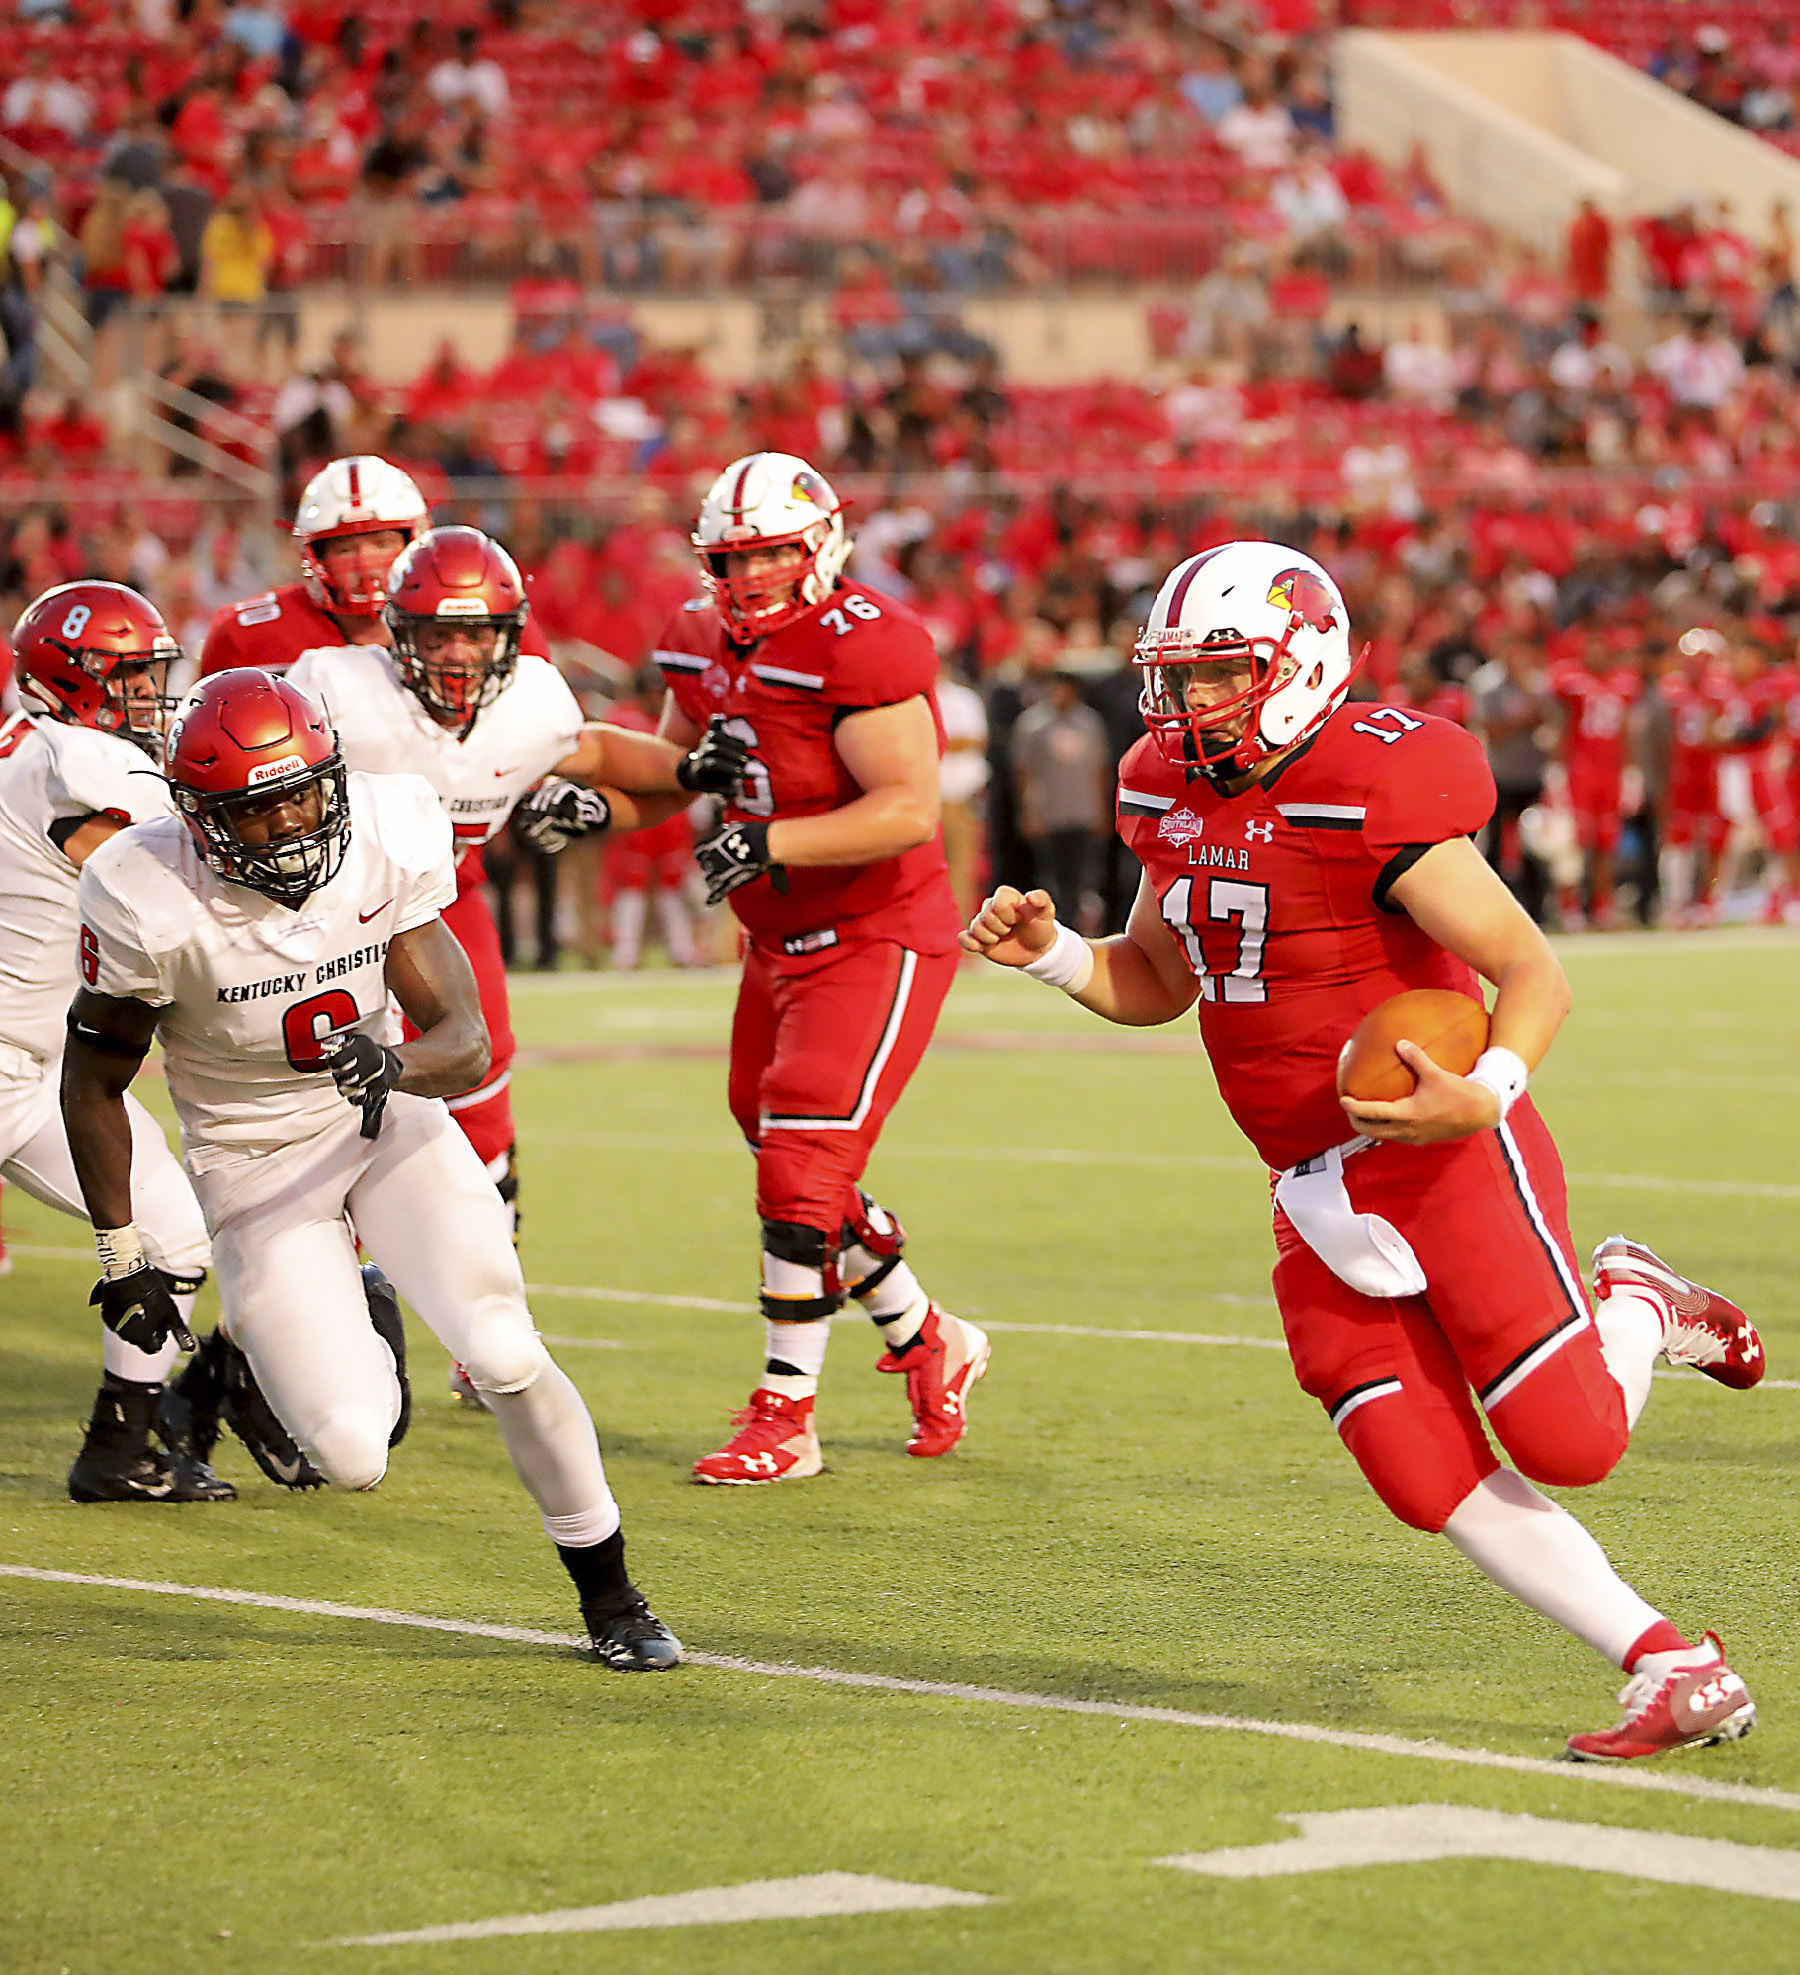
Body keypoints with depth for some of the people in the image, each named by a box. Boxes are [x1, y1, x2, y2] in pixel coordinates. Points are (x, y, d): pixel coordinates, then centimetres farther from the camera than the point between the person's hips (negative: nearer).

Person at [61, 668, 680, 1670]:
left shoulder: (383, 846, -16)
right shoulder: (154, 904, -23)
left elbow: (468, 1043, -16)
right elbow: (94, 1081, -8)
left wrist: (396, 1063, -39)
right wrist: (123, 1261, -6)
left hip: (387, 1124, 2)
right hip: (258, 1163, -2)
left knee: (505, 1356, -18)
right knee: (354, 1456, -13)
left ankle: (611, 1594, 5)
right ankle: (361, 1354, 26)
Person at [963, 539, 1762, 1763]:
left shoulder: (1370, 799, -19)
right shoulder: (1181, 800, 6)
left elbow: (1536, 972, -17)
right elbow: (1157, 982, 21)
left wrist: (1485, 1096, -34)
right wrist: (1047, 951, 2)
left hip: (1450, 1159, -7)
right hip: (1321, 1194, 7)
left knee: (1566, 1445, -13)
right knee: (1434, 1482, -4)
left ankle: (1641, 1315, 21)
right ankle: (1679, 1673, 5)